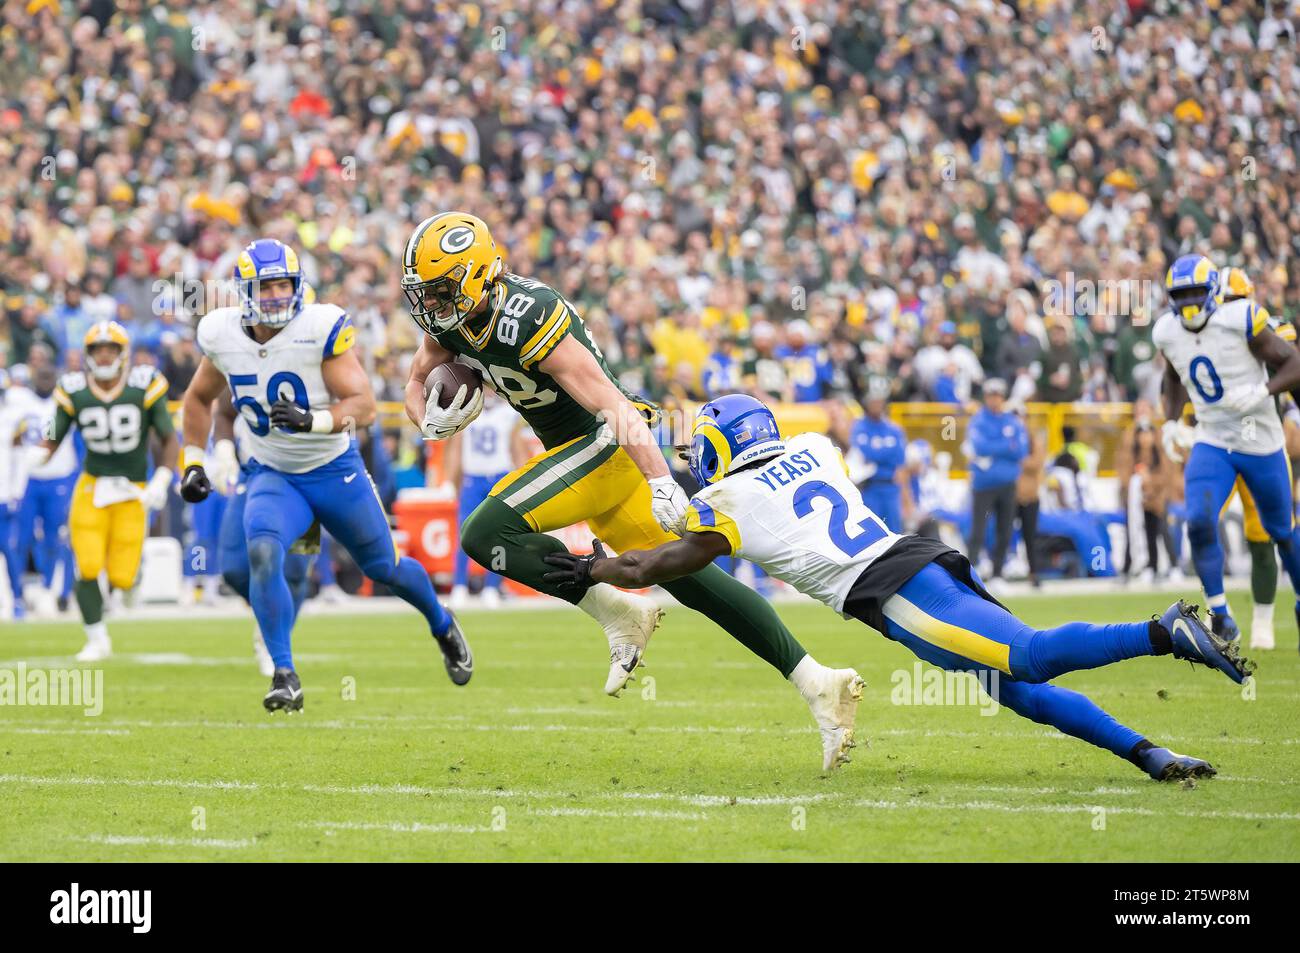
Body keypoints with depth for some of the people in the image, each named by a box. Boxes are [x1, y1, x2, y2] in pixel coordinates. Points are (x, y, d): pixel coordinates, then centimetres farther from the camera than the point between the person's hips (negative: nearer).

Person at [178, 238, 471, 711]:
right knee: (262, 552, -28)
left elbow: (364, 405, -25)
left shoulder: (321, 327, -22)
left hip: (335, 471, -2)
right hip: (273, 476, 2)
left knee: (383, 566, 15)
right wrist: (193, 463, 5)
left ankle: (442, 625, 47)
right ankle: (285, 676, -21)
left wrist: (311, 420, -42)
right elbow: (199, 399, 11)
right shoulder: (222, 335, -9)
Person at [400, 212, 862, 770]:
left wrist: (661, 483, -32)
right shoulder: (449, 320, 1)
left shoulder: (527, 321, -25)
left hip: (606, 445, -9)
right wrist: (434, 419, -6)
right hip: (581, 452, 9)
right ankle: (816, 684, 8)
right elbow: (418, 385, 17)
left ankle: (620, 615, -8)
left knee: (487, 534, -19)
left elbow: (612, 405, -28)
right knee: (689, 579, 9)